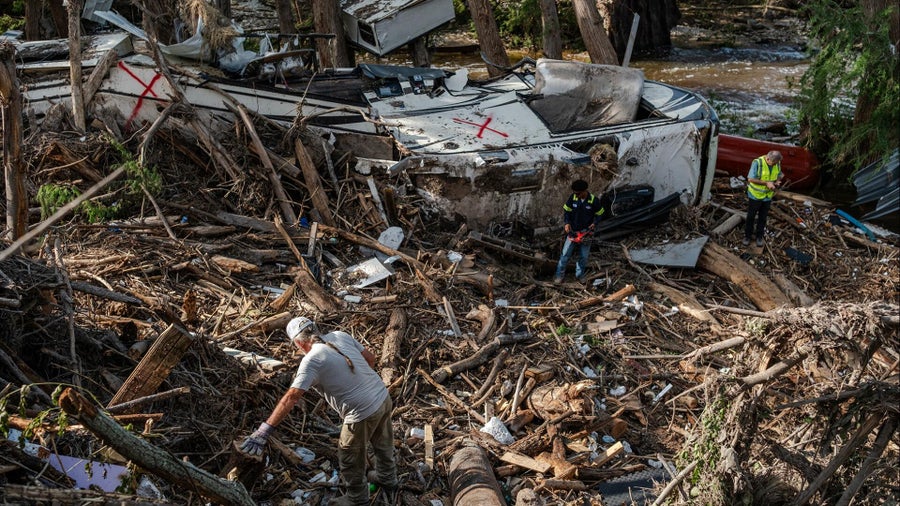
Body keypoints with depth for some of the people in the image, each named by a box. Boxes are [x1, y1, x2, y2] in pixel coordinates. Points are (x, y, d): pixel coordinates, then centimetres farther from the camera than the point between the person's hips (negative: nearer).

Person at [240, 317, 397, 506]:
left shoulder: (311, 361, -16)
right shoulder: (341, 335, 2)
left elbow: (291, 398, -23)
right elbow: (370, 358, 12)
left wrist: (264, 430, -24)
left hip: (363, 413, -8)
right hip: (383, 398, 8)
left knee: (350, 458, 19)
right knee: (383, 444, 32)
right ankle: (388, 479, 56)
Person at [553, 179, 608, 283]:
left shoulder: (594, 200, -16)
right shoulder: (572, 198, -12)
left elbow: (599, 214, -1)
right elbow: (566, 211, 0)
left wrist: (594, 223, -16)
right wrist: (567, 223, -13)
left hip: (586, 232, -1)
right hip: (573, 231, 1)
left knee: (584, 255, 10)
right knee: (566, 253, 1)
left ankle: (580, 274, 27)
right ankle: (560, 274, 12)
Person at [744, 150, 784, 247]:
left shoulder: (777, 164, -9)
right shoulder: (757, 163, -26)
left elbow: (779, 175, 9)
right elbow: (750, 179, -27)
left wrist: (777, 182, -14)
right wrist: (766, 183, -30)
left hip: (767, 195, 4)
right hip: (755, 194, -4)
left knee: (763, 217, 14)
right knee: (751, 216, 10)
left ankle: (759, 237, 29)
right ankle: (747, 236, 26)